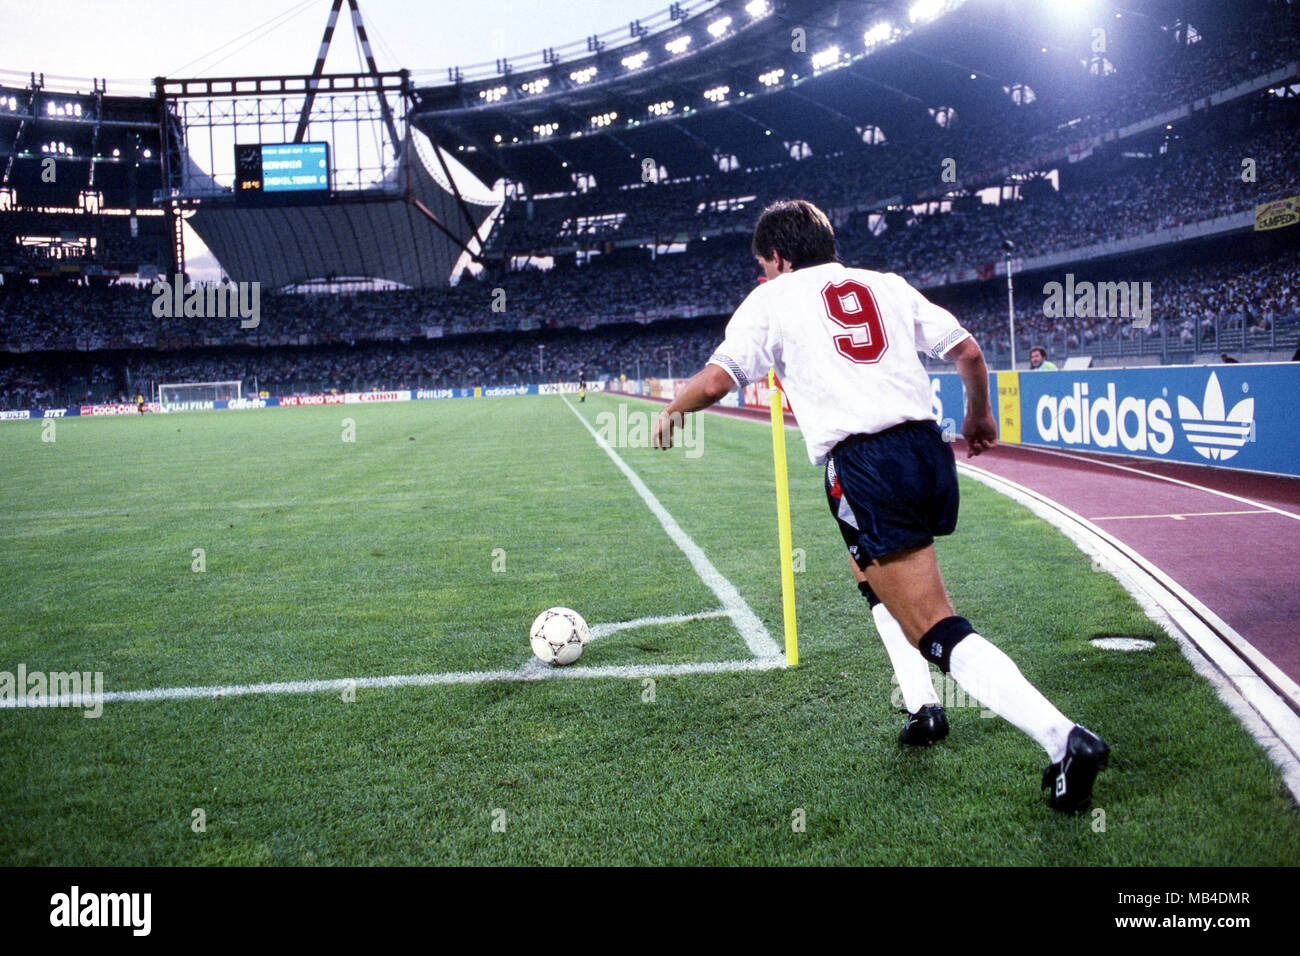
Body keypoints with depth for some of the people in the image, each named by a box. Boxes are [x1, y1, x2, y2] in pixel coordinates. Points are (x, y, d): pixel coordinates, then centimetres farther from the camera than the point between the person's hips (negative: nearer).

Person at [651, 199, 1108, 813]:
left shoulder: (773, 299, 9)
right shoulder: (886, 285, 21)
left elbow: (716, 379, 2)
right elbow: (968, 352, 18)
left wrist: (672, 410, 23)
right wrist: (979, 416, 35)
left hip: (864, 467, -6)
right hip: (928, 450, 7)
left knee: (940, 635, -7)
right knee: (869, 571, 33)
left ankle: (1063, 738, -20)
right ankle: (920, 706, 27)